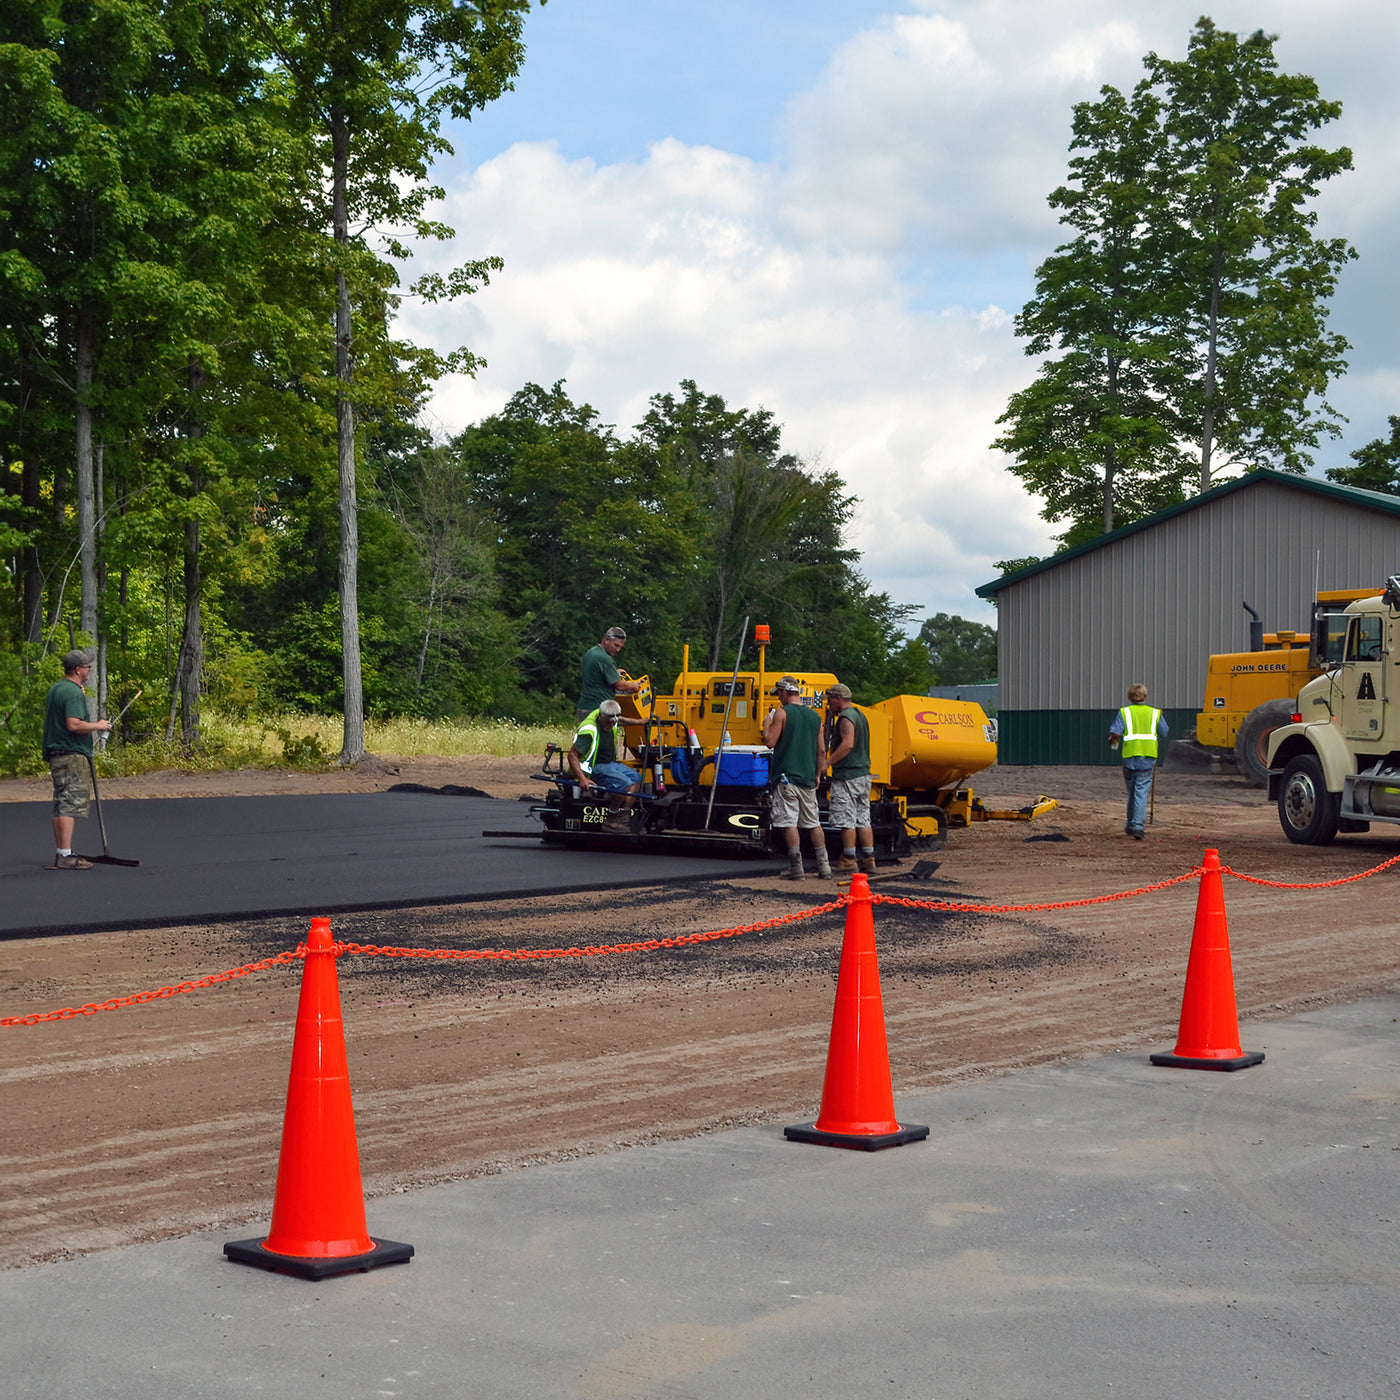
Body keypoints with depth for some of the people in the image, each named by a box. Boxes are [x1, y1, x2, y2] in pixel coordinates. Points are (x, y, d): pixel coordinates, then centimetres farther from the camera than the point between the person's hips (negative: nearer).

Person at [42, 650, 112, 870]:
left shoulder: (54, 689, 17)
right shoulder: (73, 693, -14)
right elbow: (73, 724, -24)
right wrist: (97, 726, -11)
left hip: (56, 754, 10)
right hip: (72, 755, -10)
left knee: (60, 805, 12)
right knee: (70, 804, -10)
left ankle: (60, 854, 16)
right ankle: (65, 856, -13)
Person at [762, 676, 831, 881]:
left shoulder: (782, 713, -7)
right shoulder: (814, 716, 11)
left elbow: (770, 742, -11)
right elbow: (821, 750, 13)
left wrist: (767, 724, 6)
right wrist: (817, 775, 21)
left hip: (787, 777, -6)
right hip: (808, 778, 6)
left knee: (789, 823, -5)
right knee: (813, 823, 11)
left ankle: (796, 867, -9)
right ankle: (824, 866, 12)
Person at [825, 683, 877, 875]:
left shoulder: (846, 718, -12)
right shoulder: (860, 715, 18)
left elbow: (847, 744, -25)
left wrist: (827, 763, -22)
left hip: (847, 776, -10)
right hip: (863, 773, 10)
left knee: (846, 819, -4)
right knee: (863, 819, 9)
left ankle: (848, 860, -2)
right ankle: (869, 860, 8)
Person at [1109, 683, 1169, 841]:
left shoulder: (1124, 713, 2)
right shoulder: (1155, 713, 8)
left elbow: (1114, 734, -7)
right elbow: (1165, 736, 10)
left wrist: (1113, 743, 11)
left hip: (1130, 757, 0)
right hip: (1148, 758, 0)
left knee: (1132, 791, 14)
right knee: (1141, 792, -1)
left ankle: (1131, 826, 23)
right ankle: (1138, 826, -12)